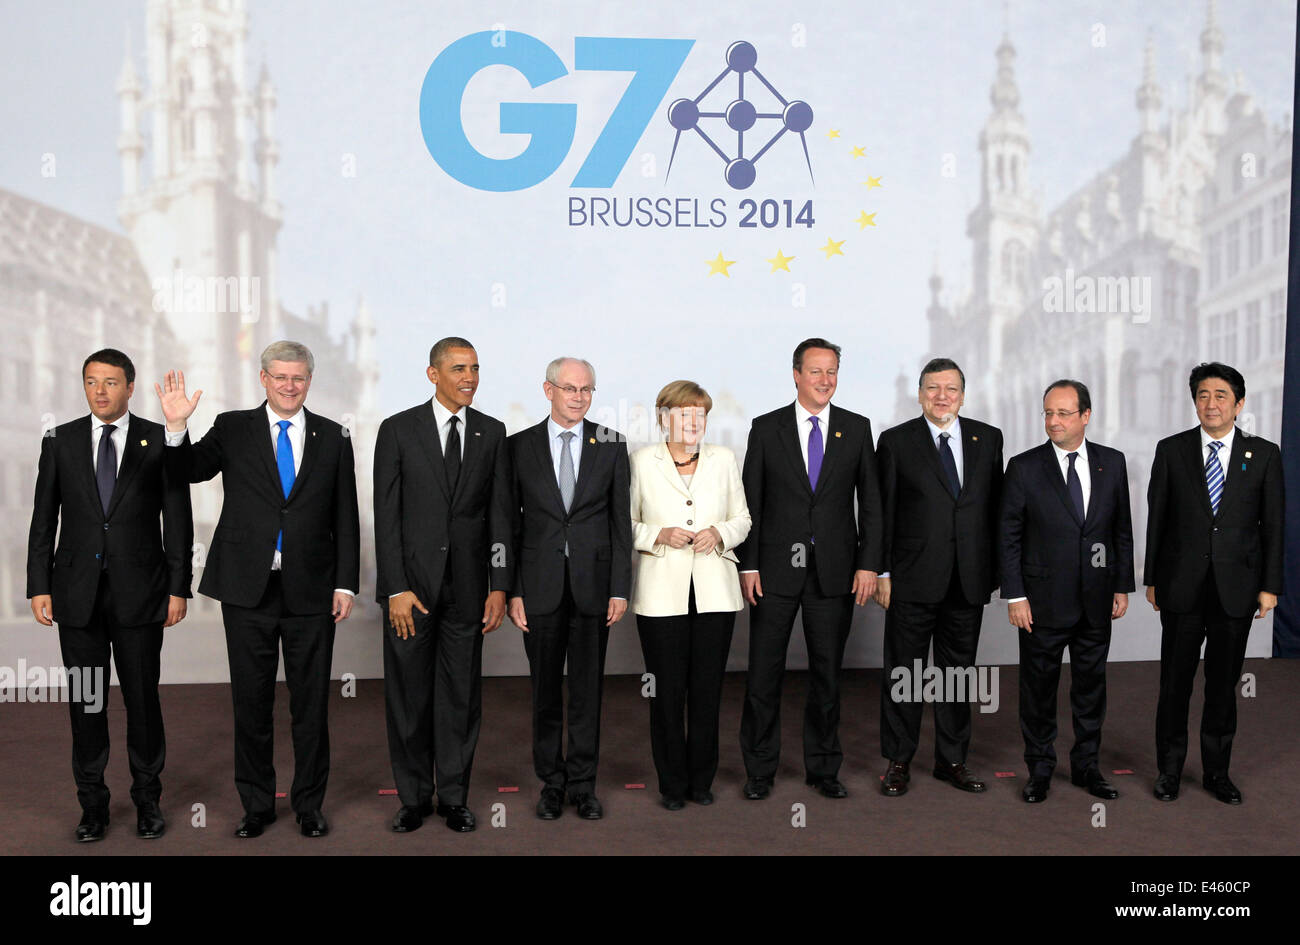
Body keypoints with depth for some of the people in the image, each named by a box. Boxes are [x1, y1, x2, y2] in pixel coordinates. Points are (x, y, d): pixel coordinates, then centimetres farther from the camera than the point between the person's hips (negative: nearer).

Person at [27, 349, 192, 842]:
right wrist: (39, 587, 1)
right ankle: (93, 803, 20)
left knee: (143, 696, 5)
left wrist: (178, 588, -3)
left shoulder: (160, 440, 1)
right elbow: (43, 520, 7)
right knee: (85, 699, 8)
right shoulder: (60, 441, 7)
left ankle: (148, 799, 20)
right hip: (77, 592, 2)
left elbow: (177, 520, 1)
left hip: (139, 592, -1)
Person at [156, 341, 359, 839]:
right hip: (248, 591, 0)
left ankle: (309, 803, 22)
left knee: (311, 701, 7)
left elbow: (345, 517, 6)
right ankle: (256, 804, 23)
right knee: (251, 700, 9)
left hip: (311, 592, 0)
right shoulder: (232, 429, 5)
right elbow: (190, 472, -2)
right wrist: (177, 426, -19)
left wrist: (345, 583, 1)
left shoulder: (333, 438, 6)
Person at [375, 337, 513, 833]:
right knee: (408, 695, 6)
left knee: (461, 695, 8)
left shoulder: (492, 432, 6)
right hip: (411, 583, -2)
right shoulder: (398, 430, -1)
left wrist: (499, 586, 0)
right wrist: (397, 589, -11)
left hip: (467, 586, 2)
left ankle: (454, 797, 21)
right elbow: (386, 515, -4)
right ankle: (414, 797, 21)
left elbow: (499, 513, 6)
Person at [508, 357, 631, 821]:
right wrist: (512, 591, -3)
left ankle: (583, 783, 19)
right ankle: (551, 783, 22)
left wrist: (620, 588, -3)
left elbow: (620, 521, 3)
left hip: (593, 585, 0)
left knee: (588, 689, 7)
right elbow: (511, 524, 3)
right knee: (545, 690, 9)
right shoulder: (520, 446, 2)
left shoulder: (611, 445, 4)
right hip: (541, 586, 0)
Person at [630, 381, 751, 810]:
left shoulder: (724, 459, 11)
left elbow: (742, 519, 14)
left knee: (708, 689, 5)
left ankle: (701, 780, 19)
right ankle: (672, 784, 16)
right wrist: (659, 535, -12)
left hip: (714, 591, 2)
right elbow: (625, 523, 5)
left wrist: (720, 533, -7)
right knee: (668, 691, 2)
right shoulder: (642, 461, 4)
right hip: (662, 593, -2)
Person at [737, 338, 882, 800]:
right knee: (764, 674, 3)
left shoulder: (856, 428, 5)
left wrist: (868, 564, -2)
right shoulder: (766, 428, 2)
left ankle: (823, 767, 24)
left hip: (834, 572, 1)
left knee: (827, 674, 10)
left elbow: (871, 502, 6)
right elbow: (750, 501, 1)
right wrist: (748, 565, -5)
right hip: (776, 569, -1)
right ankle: (759, 770, 17)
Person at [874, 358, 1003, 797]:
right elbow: (881, 513, -2)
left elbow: (997, 507, 10)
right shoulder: (895, 441, -1)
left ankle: (952, 760, 25)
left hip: (968, 580, 3)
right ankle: (898, 761, 18)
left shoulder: (988, 439, 7)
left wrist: (995, 569, 6)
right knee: (902, 672, 5)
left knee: (958, 670, 12)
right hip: (912, 580, -3)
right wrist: (881, 571, -6)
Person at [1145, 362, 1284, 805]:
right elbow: (1156, 519, 3)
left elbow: (1272, 525, 3)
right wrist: (1151, 579, 2)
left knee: (1223, 685, 10)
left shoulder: (1264, 454, 2)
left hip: (1236, 589, 0)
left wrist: (1270, 586, 0)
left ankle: (1217, 771, 24)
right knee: (1175, 683, 7)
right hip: (1182, 586, 0)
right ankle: (1169, 769, 21)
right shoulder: (1171, 450, 1)